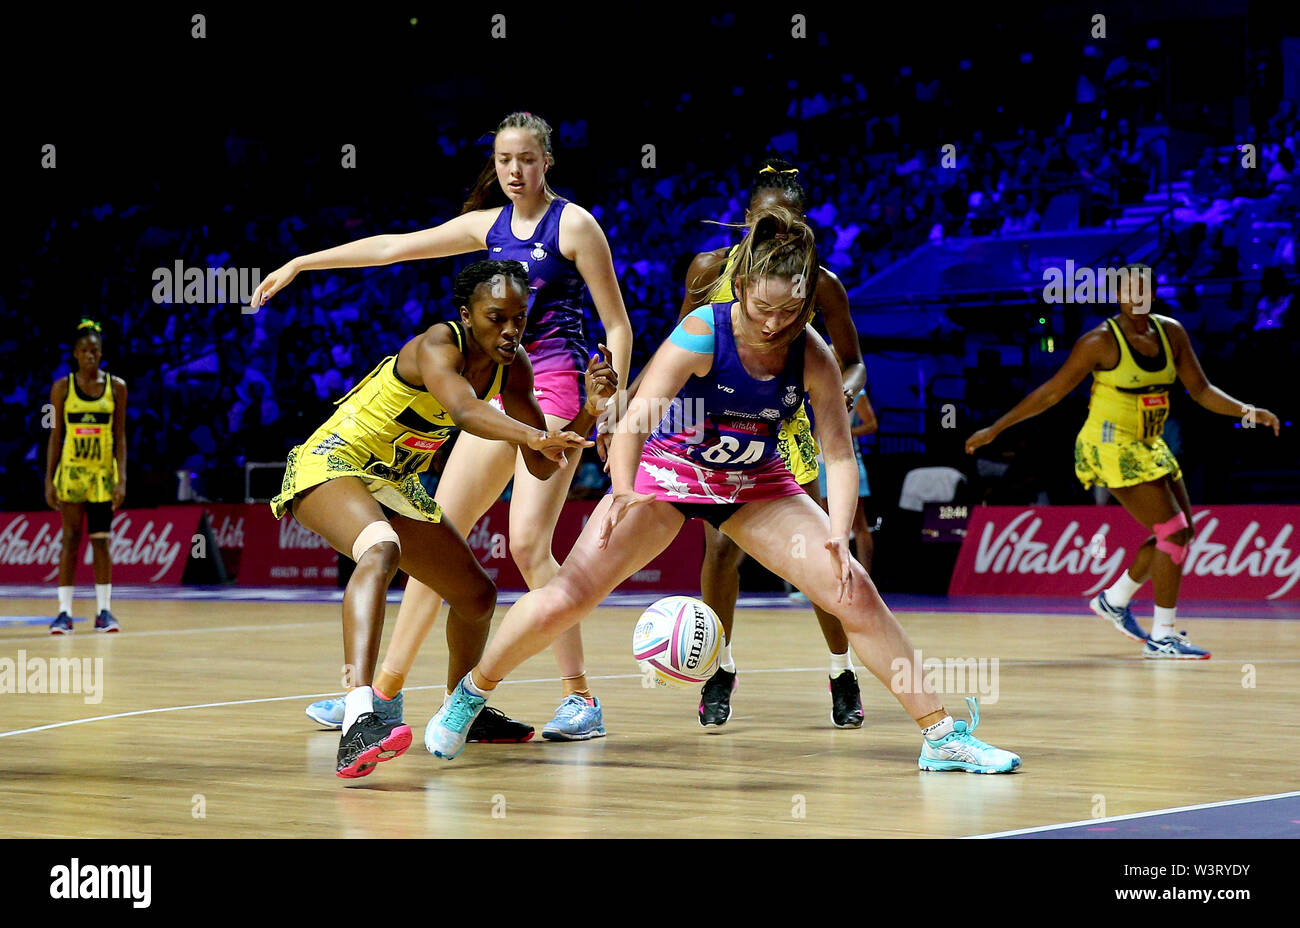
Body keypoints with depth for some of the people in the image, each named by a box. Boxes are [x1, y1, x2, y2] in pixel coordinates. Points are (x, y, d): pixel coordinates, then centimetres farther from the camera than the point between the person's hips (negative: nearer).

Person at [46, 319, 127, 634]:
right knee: (71, 539, -2)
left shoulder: (116, 387, 3)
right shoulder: (62, 388, 2)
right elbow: (55, 437, 3)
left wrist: (122, 479, -5)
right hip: (71, 472, -1)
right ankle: (64, 612, 0)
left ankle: (103, 611, 6)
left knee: (102, 541, 2)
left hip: (103, 472, 1)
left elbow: (120, 436, 3)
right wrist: (49, 480, -1)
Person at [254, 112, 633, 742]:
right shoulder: (489, 224, 14)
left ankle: (580, 701, -15)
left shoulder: (573, 224, -4)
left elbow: (617, 325, -3)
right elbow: (393, 247, 19)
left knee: (528, 543, -19)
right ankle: (385, 688, 11)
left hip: (555, 389, -7)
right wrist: (300, 264, 20)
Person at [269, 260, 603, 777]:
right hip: (331, 465, -9)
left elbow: (541, 467, -1)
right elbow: (465, 411, -47)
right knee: (380, 550, -39)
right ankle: (357, 721, -59)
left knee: (477, 595, 17)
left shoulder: (512, 367, -3)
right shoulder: (438, 346, -26)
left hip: (394, 486, 9)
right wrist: (536, 435, -63)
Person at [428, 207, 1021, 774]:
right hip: (668, 471, -2)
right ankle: (471, 693, 13)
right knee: (565, 599, -12)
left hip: (756, 485, 2)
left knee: (856, 593, -11)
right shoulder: (703, 333, -26)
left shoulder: (812, 355, -17)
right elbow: (635, 422, -33)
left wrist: (838, 537, -31)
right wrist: (624, 495, -51)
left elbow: (839, 455, -14)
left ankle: (941, 736, -2)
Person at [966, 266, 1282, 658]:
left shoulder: (1170, 332, 3)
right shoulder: (1101, 341, -15)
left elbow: (1200, 389, 7)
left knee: (1183, 532, 13)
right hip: (1111, 446, -8)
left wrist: (1247, 412, -8)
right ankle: (1162, 637, -7)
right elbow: (1051, 392, -9)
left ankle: (1114, 600, 28)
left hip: (1148, 446, 8)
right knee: (1173, 532, -13)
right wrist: (995, 429, -9)